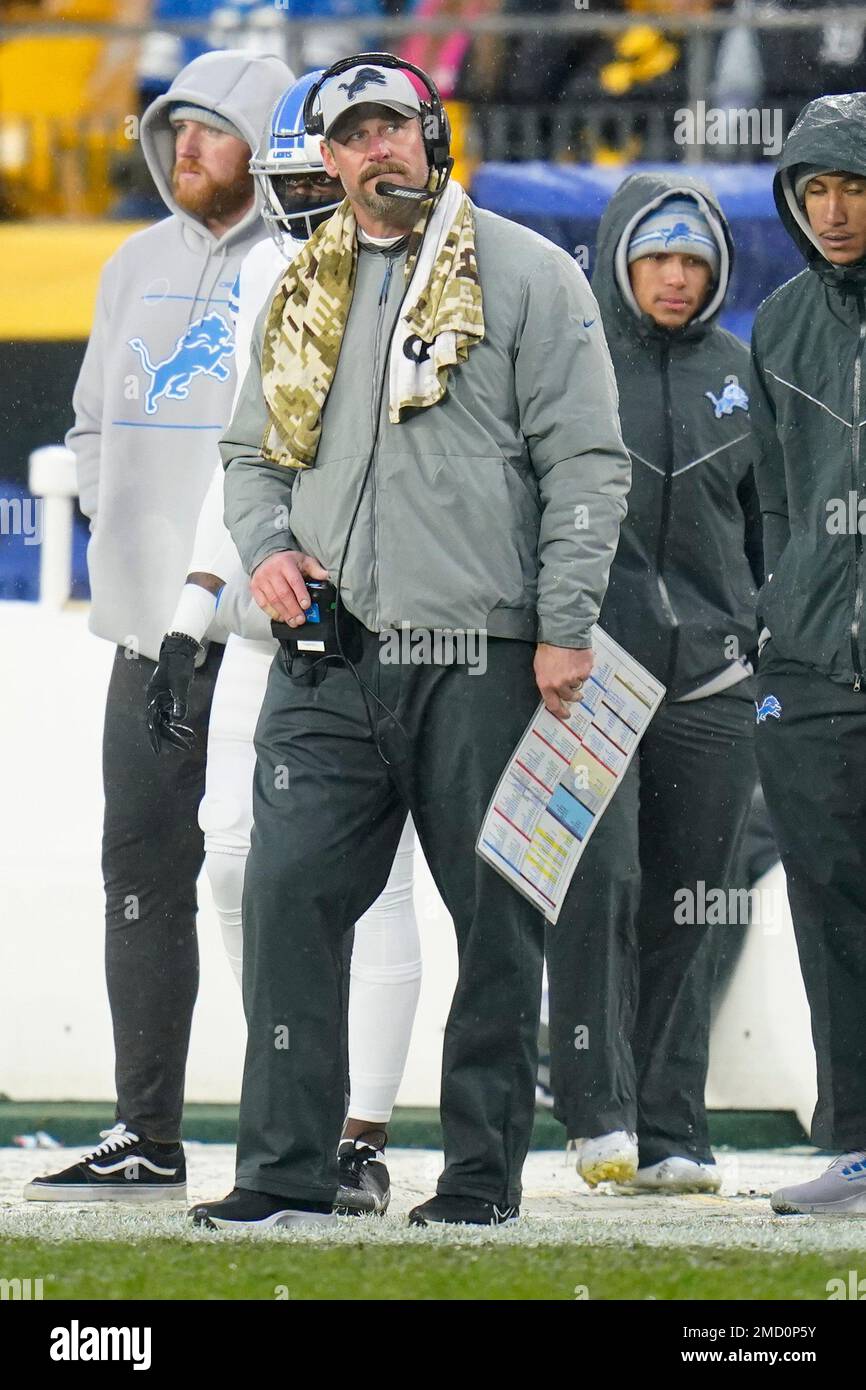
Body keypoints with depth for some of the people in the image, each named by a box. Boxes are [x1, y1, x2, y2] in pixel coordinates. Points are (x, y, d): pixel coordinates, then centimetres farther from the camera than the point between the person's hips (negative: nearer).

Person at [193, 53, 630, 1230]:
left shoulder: (527, 277, 1)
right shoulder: (304, 296, 16)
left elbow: (586, 460, -3)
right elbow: (253, 450, 25)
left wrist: (566, 628, -10)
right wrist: (265, 546, 3)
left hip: (480, 658, -4)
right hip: (329, 660, 4)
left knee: (497, 919, 1)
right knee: (288, 898, -4)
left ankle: (483, 1173, 9)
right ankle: (286, 1170, 1)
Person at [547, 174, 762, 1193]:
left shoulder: (735, 373, 12)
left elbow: (770, 527, 20)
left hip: (710, 681, 4)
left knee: (685, 910, 5)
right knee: (600, 875, -18)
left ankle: (670, 1132, 11)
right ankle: (599, 1109, -13)